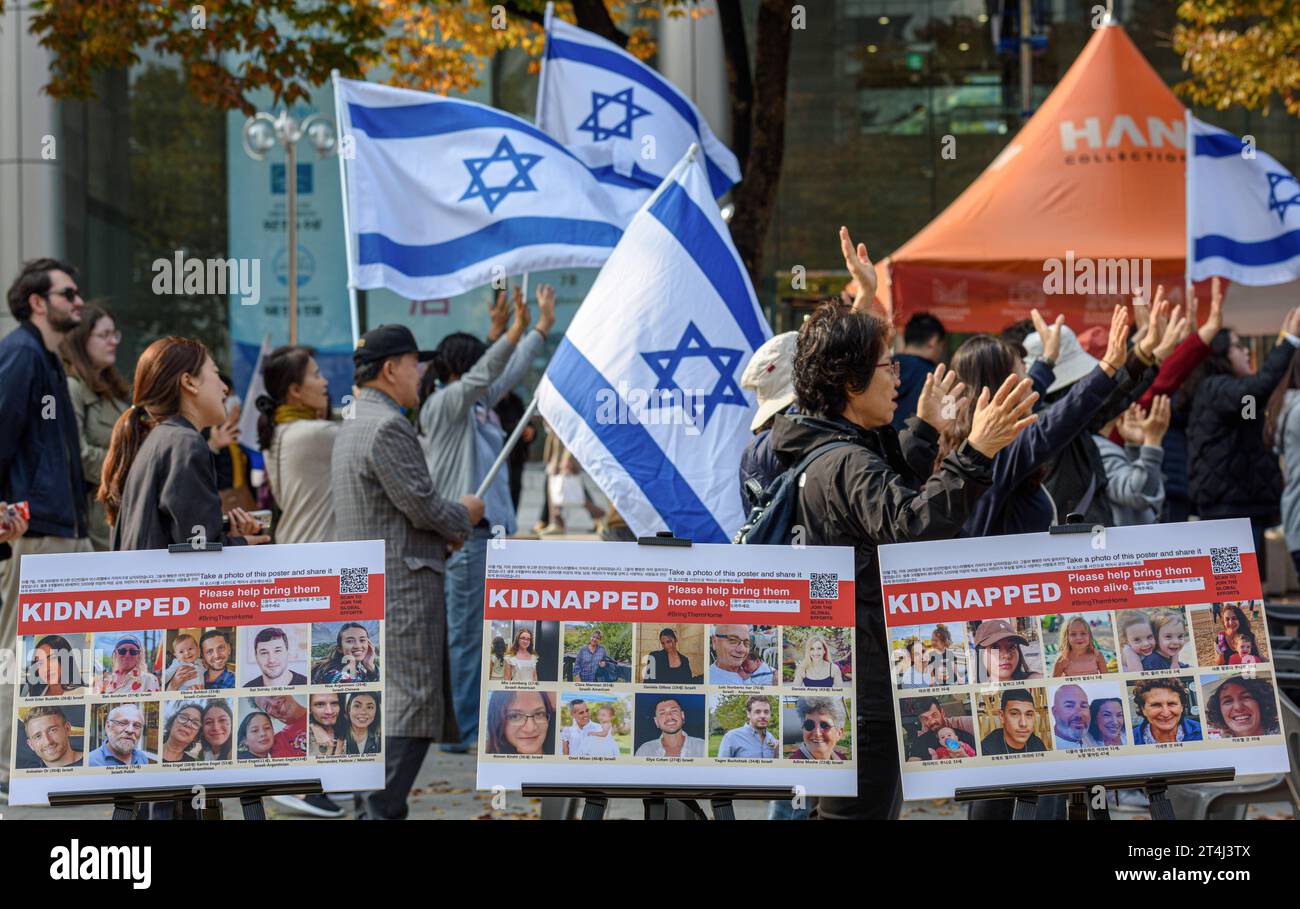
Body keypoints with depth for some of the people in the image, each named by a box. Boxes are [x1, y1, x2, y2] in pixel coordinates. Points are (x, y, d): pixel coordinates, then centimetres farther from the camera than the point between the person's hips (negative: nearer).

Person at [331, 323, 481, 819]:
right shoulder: (389, 427, -15)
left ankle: (372, 807, 16)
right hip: (403, 589, -10)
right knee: (411, 704, -10)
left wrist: (442, 531, 16)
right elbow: (422, 505, -18)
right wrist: (463, 516, 2)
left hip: (363, 588, 10)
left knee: (381, 705, 13)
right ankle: (383, 810, -13)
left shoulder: (352, 427, 18)